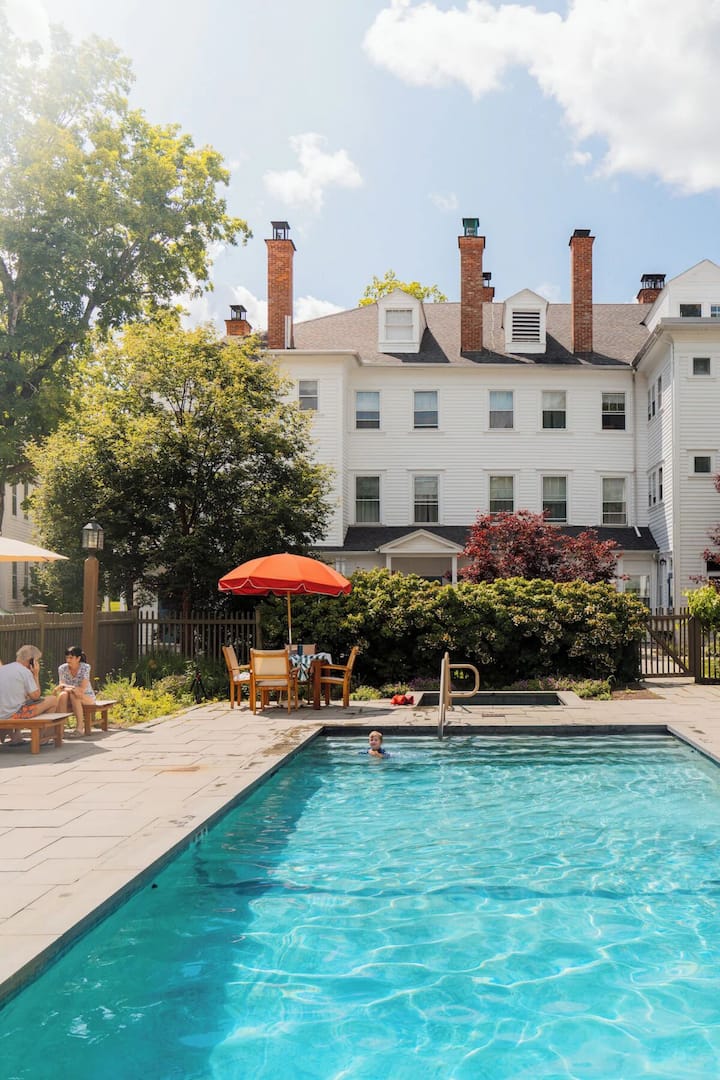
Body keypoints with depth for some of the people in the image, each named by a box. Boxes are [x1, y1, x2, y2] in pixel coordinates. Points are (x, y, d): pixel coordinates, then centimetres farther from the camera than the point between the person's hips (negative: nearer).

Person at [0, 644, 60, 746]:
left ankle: (15, 737, 22)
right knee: (53, 700, 3)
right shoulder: (25, 672, -9)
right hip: (13, 715, -8)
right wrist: (36, 675, 2)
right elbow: (36, 696, -5)